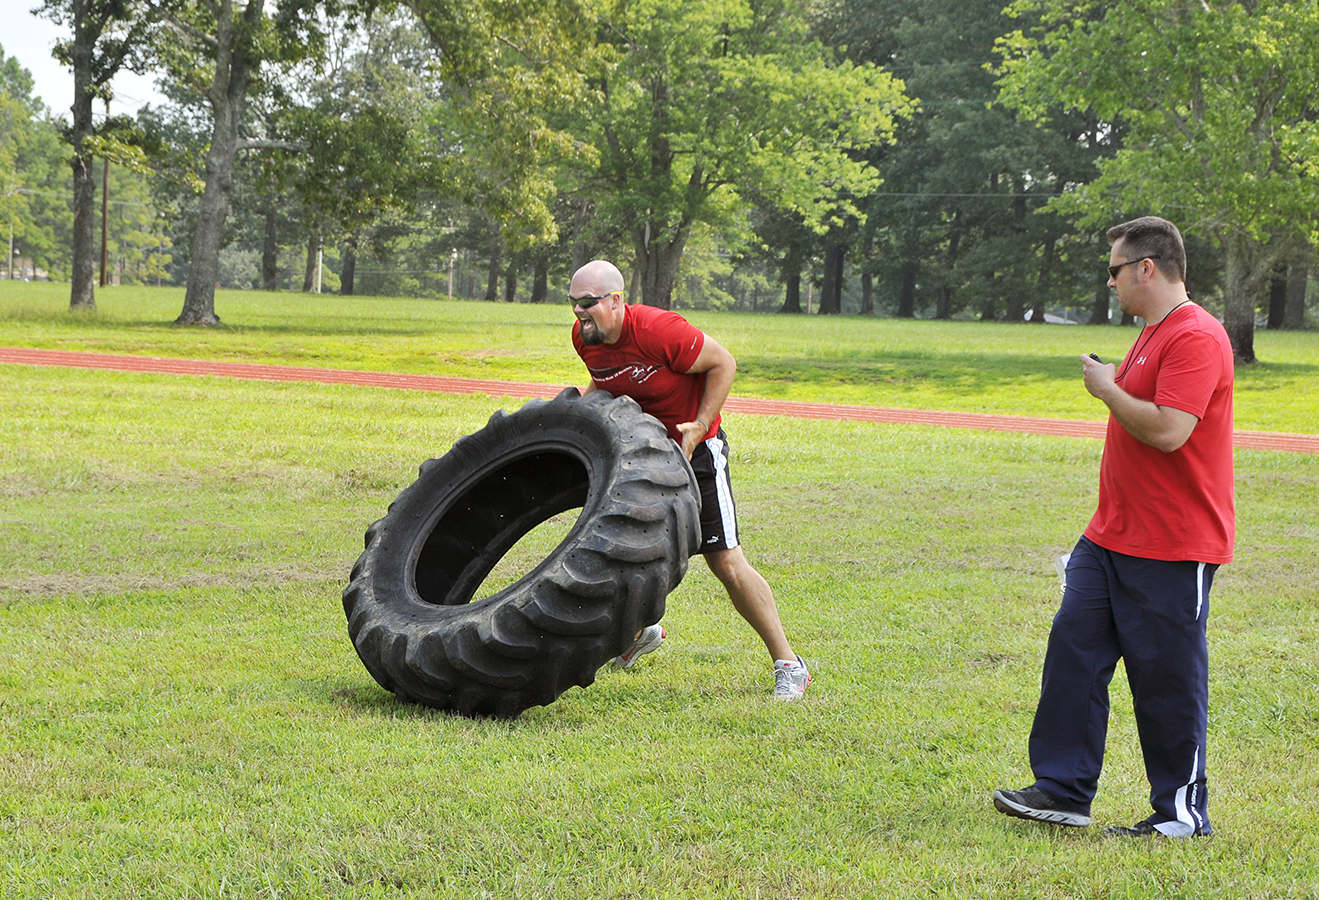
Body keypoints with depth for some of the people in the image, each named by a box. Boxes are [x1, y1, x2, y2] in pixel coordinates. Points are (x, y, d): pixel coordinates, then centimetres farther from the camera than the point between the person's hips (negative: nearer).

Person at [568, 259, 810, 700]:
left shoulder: (659, 330, -28)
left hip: (695, 448, -6)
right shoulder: (584, 337, -7)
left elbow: (723, 363, -18)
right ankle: (640, 630, 34)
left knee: (726, 563, -8)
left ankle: (789, 665, 2)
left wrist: (699, 427, -24)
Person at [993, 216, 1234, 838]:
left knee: (1167, 679, -2)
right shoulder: (1153, 333, 16)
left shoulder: (1197, 337, -18)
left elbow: (1168, 430, -28)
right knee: (1074, 650, 7)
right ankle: (1062, 791, 14)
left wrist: (1108, 388, -15)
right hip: (1111, 539, 10)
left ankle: (1182, 812, 11)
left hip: (1171, 551, -10)